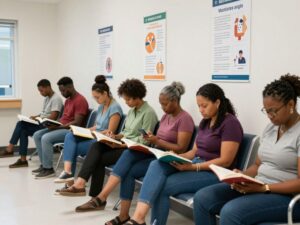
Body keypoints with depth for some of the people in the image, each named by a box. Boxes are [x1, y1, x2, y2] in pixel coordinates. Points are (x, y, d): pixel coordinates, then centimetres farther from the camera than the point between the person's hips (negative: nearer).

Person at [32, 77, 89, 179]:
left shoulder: (80, 100, -15)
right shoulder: (68, 100, 17)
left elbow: (77, 123, -21)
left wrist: (58, 126, -22)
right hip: (62, 127, 10)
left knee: (46, 138, -26)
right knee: (37, 135, 2)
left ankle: (49, 169, -14)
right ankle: (44, 165, 4)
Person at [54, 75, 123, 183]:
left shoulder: (115, 108, -13)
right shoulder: (101, 106, 14)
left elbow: (110, 131, -15)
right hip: (95, 137, 8)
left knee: (73, 148, -17)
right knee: (70, 136, -17)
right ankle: (67, 170, -28)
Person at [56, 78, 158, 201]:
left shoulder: (148, 113, -12)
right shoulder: (132, 110, 15)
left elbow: (143, 141, -16)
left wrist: (119, 144, -21)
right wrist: (116, 136, 0)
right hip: (123, 144, 8)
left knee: (100, 159, -19)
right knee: (96, 146, -19)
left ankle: (96, 197, -11)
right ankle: (80, 182, -32)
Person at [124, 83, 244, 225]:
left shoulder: (230, 123, -11)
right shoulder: (205, 122, 16)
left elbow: (225, 161, -17)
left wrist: (192, 167, -22)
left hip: (214, 173, -8)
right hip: (196, 164, 8)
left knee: (162, 187, -22)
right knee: (157, 165, -21)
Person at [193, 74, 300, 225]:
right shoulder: (271, 128, 12)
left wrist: (263, 188, -25)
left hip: (287, 196, -8)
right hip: (258, 187, 8)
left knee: (231, 211, -32)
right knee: (202, 198, -9)